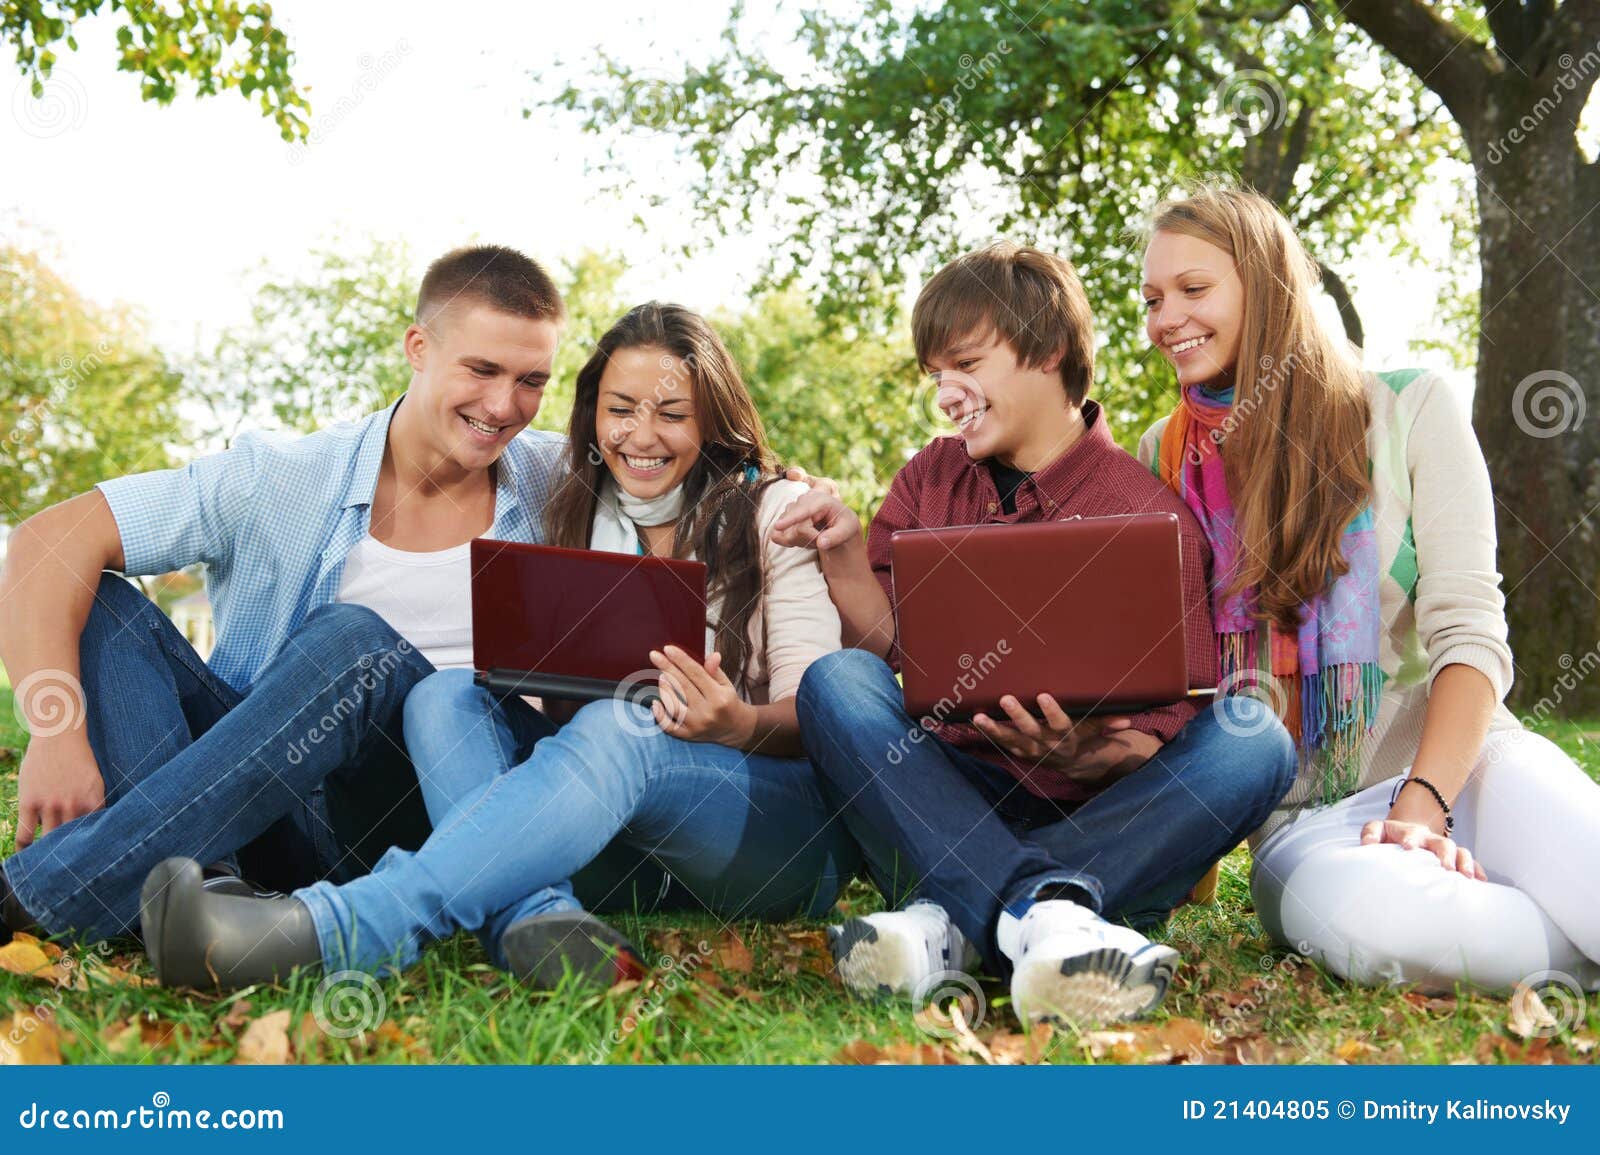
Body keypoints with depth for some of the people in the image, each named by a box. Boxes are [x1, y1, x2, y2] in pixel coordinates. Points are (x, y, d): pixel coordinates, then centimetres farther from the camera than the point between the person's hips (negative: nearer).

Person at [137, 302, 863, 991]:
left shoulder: (774, 510, 3)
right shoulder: (572, 520, 15)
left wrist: (744, 726, -27)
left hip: (785, 824, -4)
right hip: (620, 851, 4)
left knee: (613, 731, -36)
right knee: (445, 695, -17)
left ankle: (324, 931, -52)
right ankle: (536, 917, -46)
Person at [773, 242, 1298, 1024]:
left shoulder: (1150, 515, -2)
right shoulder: (930, 479, 12)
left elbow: (1162, 732, -6)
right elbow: (889, 645, 7)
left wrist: (1082, 756, -27)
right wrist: (842, 552, -10)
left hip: (1092, 813, -2)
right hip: (950, 806, 2)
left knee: (1250, 740, -27)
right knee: (836, 683, -23)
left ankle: (952, 922, -42)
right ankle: (1042, 910, -44)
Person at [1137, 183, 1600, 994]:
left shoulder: (1409, 410, 3)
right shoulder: (1163, 462, 12)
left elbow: (1468, 631, -5)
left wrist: (1422, 804, -21)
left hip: (1449, 759, -2)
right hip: (1300, 819, 2)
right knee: (1365, 913, -36)